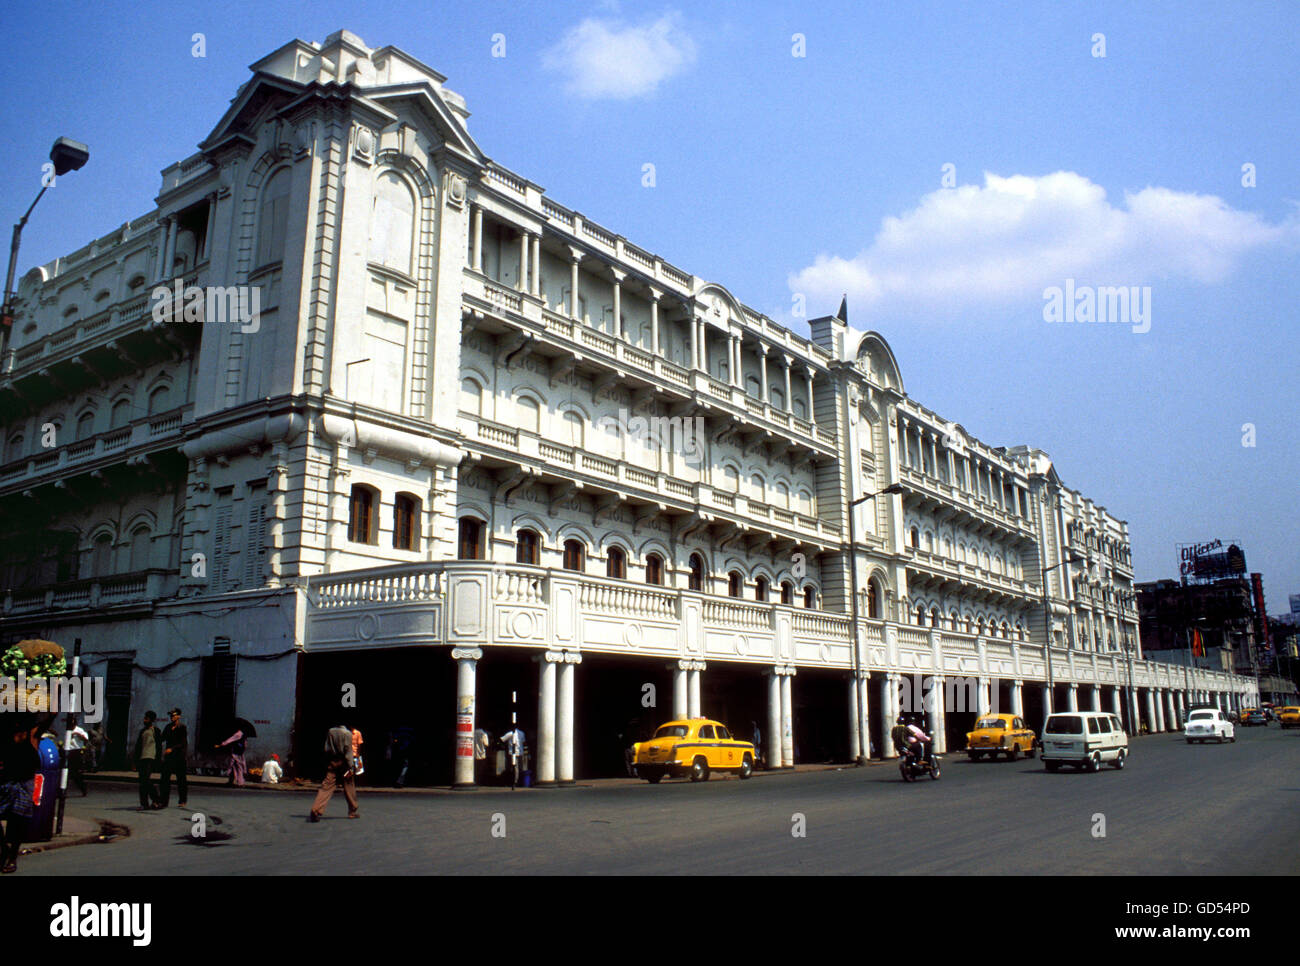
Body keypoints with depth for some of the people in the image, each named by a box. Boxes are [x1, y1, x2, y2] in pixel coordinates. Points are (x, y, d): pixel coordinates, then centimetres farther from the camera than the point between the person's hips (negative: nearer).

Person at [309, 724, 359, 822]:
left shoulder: (331, 732, 6)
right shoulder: (348, 733, -7)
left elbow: (326, 749, 9)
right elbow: (348, 750, -11)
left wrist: (326, 764, 14)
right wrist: (349, 767, -10)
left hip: (332, 763, 3)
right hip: (343, 763, -3)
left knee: (326, 787, -1)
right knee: (349, 787, 11)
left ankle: (315, 812, -13)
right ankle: (352, 812, 19)